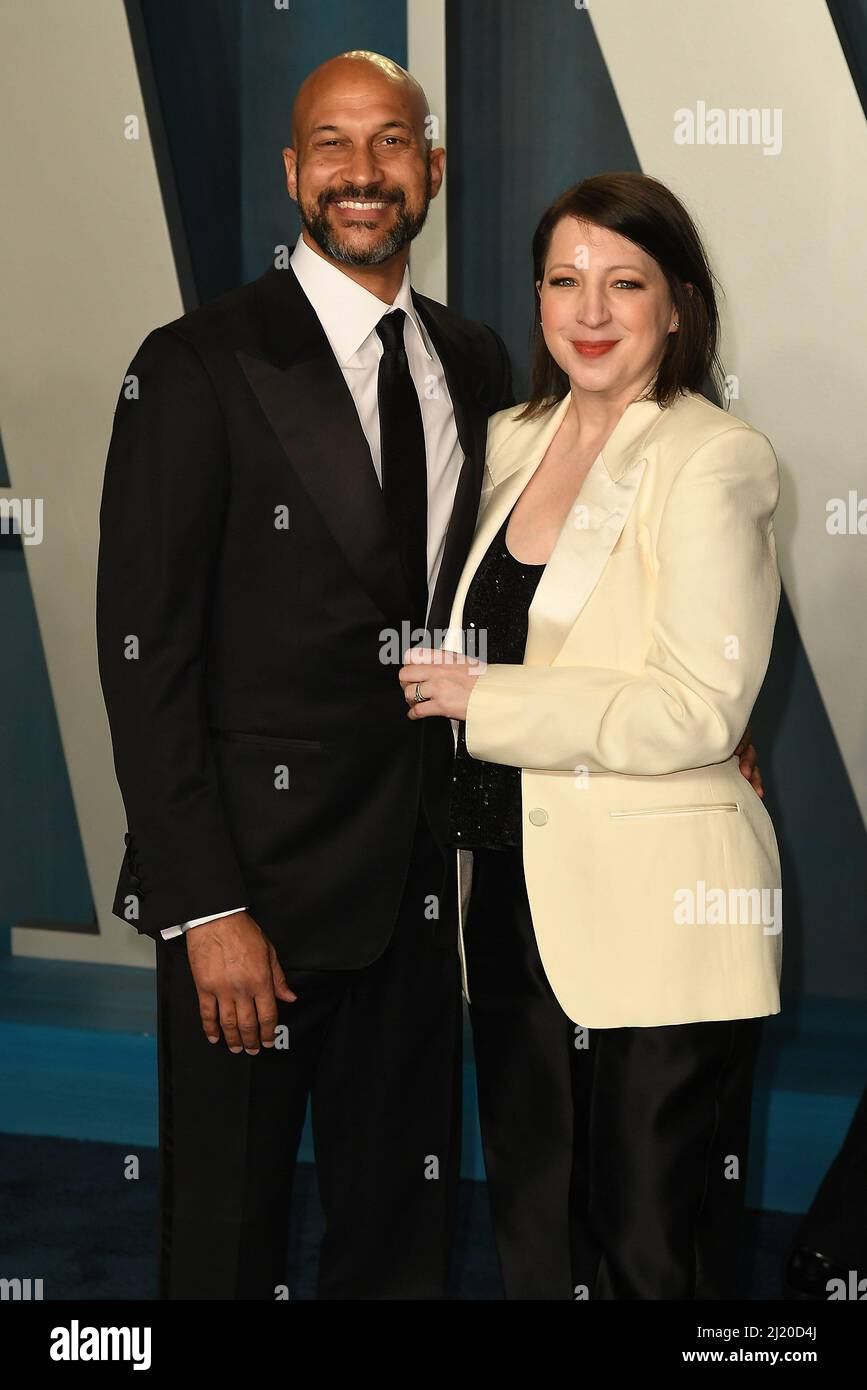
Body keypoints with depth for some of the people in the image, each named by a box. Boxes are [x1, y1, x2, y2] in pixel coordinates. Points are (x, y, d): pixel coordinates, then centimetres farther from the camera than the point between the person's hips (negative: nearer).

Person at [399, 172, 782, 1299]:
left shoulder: (716, 460, -10)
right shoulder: (512, 444, 11)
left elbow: (699, 709, -18)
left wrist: (483, 700, -15)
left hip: (658, 915, -7)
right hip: (516, 895, 7)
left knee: (655, 1248, 6)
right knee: (534, 1236, 17)